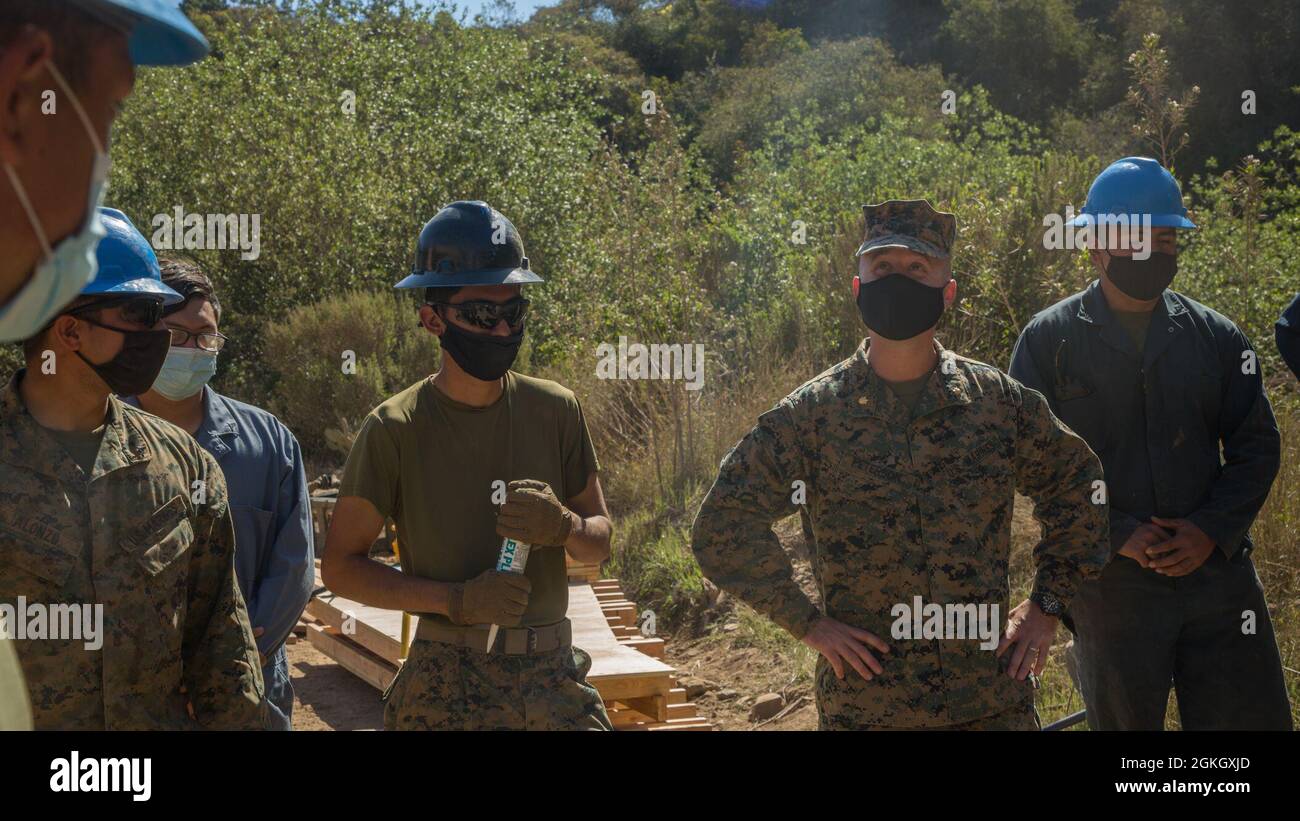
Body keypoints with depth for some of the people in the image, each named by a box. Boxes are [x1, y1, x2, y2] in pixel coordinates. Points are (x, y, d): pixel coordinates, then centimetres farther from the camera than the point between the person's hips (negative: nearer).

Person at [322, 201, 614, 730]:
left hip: (555, 679, 3)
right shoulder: (395, 429, -7)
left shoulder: (555, 411, 2)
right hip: (447, 685, -2)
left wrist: (564, 526, -13)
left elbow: (599, 541, 10)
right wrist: (455, 600, -15)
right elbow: (340, 565, -4)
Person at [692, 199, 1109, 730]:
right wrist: (805, 622, -5)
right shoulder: (811, 414, -4)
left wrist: (1047, 604, 9)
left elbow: (1076, 487, 15)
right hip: (862, 701, -1)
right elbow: (723, 525, -2)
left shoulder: (1000, 402, 1)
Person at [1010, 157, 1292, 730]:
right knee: (1123, 720, 11)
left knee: (1251, 717, 3)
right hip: (1109, 581, -2)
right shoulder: (1048, 340, -1)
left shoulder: (1217, 337, 7)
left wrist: (1211, 531, -10)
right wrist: (1117, 535, -15)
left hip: (1217, 570, 2)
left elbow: (1257, 446, 6)